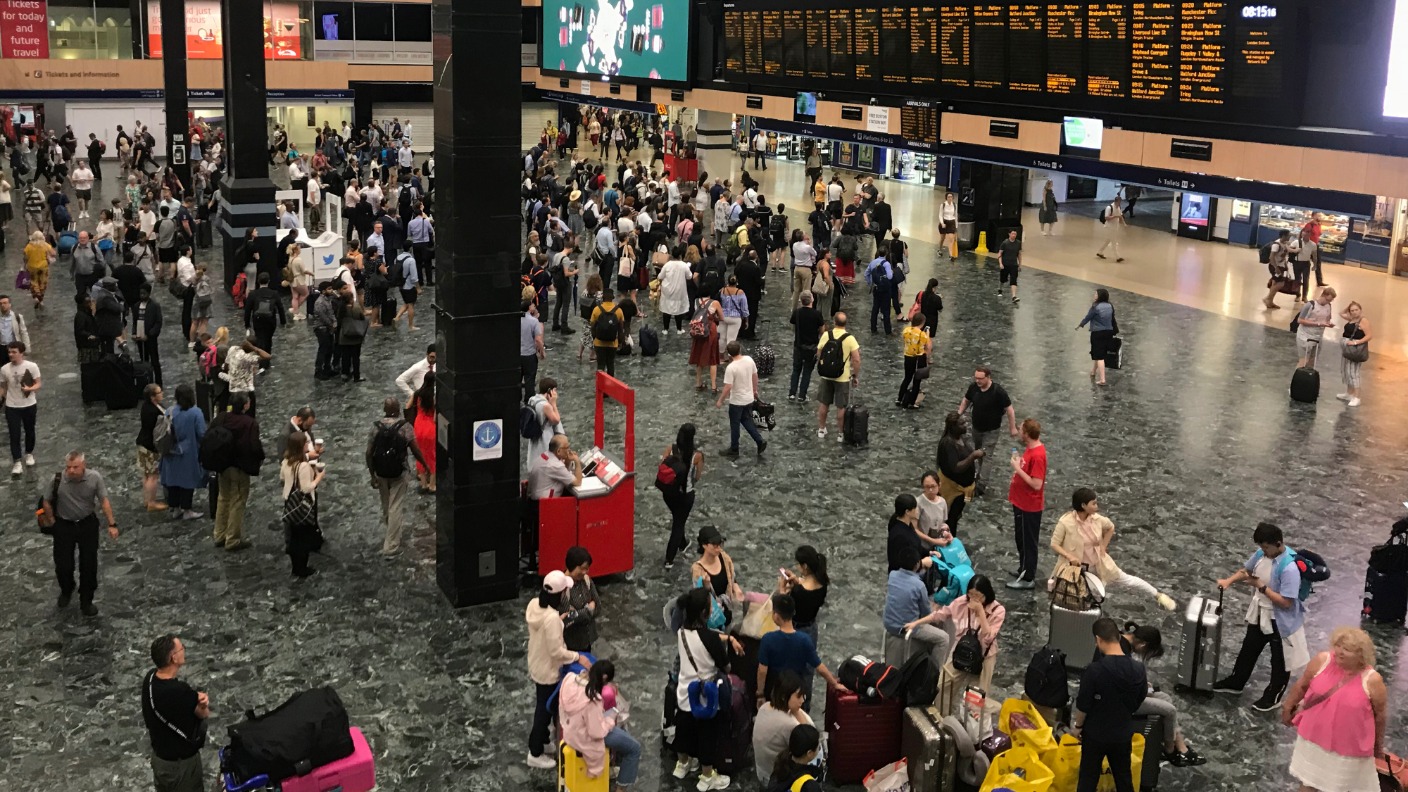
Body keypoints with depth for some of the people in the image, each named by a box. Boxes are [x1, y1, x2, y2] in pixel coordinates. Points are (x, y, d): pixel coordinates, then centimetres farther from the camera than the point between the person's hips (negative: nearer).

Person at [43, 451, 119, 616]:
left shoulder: (95, 477, -19)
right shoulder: (57, 480, -21)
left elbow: (104, 501, -10)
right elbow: (47, 502, -6)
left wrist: (112, 524, -10)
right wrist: (53, 523, 1)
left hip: (88, 524, 0)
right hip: (63, 525, 0)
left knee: (89, 565, 7)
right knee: (63, 565, 8)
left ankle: (86, 601, 25)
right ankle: (66, 591, 41)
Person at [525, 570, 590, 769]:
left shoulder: (534, 604, -11)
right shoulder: (552, 618, -36)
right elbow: (556, 652, -29)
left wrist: (561, 619, 4)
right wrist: (578, 657, -17)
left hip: (536, 665, 8)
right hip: (548, 671, -8)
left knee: (542, 707, 26)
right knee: (545, 710, 12)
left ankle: (539, 743, 45)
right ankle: (535, 754, 29)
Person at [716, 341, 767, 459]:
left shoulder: (731, 368, -27)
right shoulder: (749, 360, -9)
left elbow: (728, 387, -25)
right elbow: (755, 376, 5)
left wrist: (720, 400, -11)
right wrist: (755, 390, 21)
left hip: (736, 401, -6)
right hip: (749, 399, 6)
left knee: (734, 425, 12)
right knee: (747, 421, 25)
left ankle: (734, 449, 26)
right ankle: (760, 441, 19)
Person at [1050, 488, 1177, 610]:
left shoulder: (1096, 518, -12)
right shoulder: (1065, 522, -25)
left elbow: (1110, 527, 11)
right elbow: (1054, 545, -17)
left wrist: (1103, 546, 4)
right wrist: (1070, 556, -28)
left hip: (1098, 563, 3)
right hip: (1074, 565, -3)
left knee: (1126, 579, 11)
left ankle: (1158, 595, 27)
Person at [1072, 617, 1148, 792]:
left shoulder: (1094, 670, -26)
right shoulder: (1138, 669, -10)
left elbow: (1083, 705, -17)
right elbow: (1139, 701, 5)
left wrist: (1077, 726, 2)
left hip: (1096, 734, -4)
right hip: (1123, 734, 4)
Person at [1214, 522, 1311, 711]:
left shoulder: (1289, 568, -34)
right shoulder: (1262, 553, -10)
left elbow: (1286, 602, -31)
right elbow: (1246, 569, 9)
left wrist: (1261, 586, -27)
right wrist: (1229, 581, -7)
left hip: (1281, 620, -7)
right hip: (1260, 613, 8)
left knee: (1280, 660, 16)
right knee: (1249, 649, 26)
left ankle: (1274, 696, 35)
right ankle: (1235, 682, 46)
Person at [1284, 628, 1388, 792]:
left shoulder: (1371, 680, -20)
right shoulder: (1322, 661, -15)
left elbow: (1380, 715, -6)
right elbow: (1302, 685, 2)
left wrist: (1378, 745, 4)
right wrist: (1288, 707, 13)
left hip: (1349, 746, -3)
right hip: (1314, 736, 3)